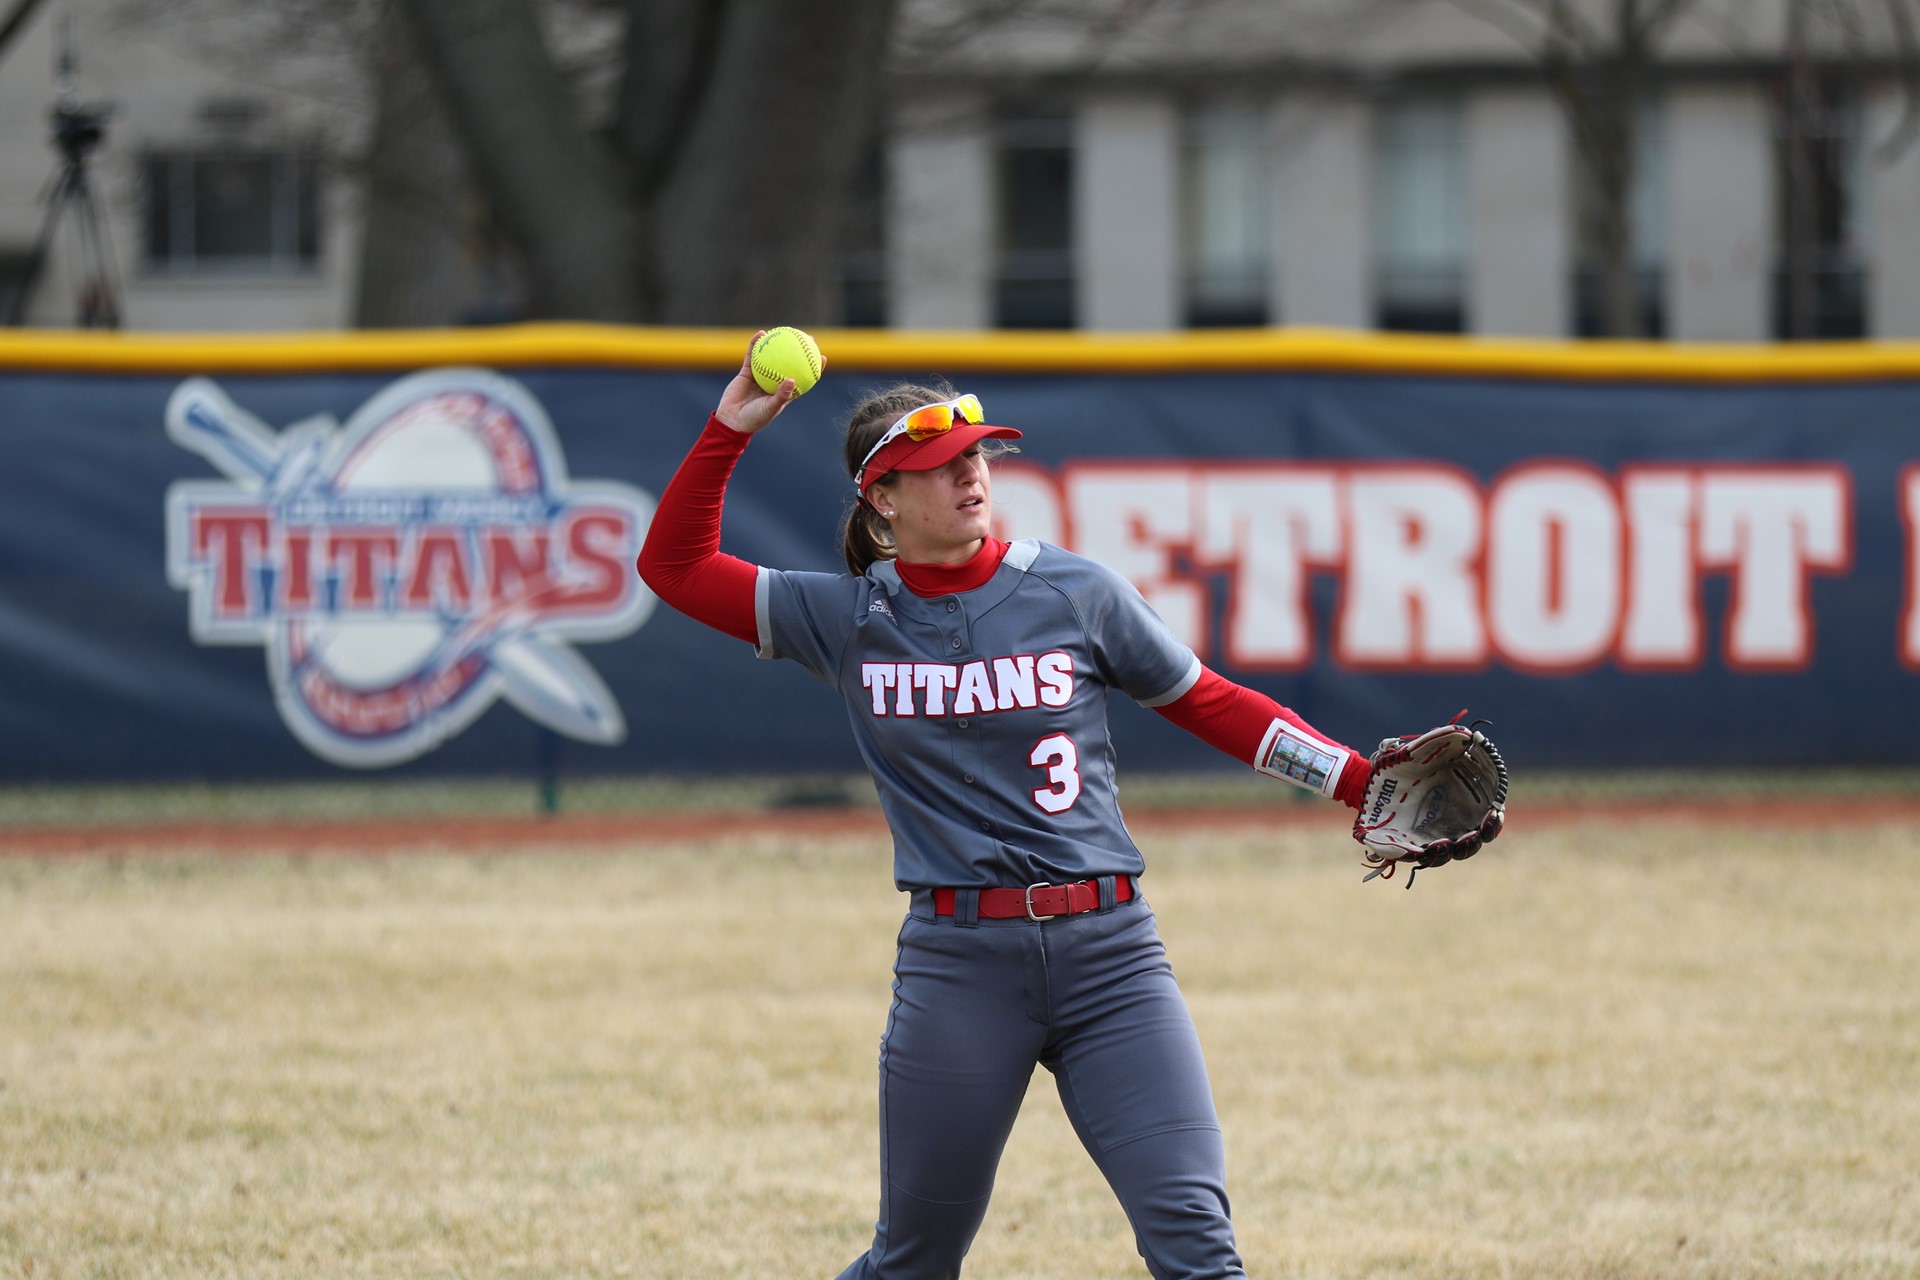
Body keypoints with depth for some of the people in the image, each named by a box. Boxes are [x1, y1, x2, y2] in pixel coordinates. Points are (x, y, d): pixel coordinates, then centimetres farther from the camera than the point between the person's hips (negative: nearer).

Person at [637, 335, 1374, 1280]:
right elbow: (675, 567, 9)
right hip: (957, 965, 0)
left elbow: (1214, 705, 11)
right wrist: (728, 431, -2)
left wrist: (1362, 784, 4)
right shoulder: (849, 619, 5)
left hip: (1107, 953, 0)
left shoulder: (1079, 593, 3)